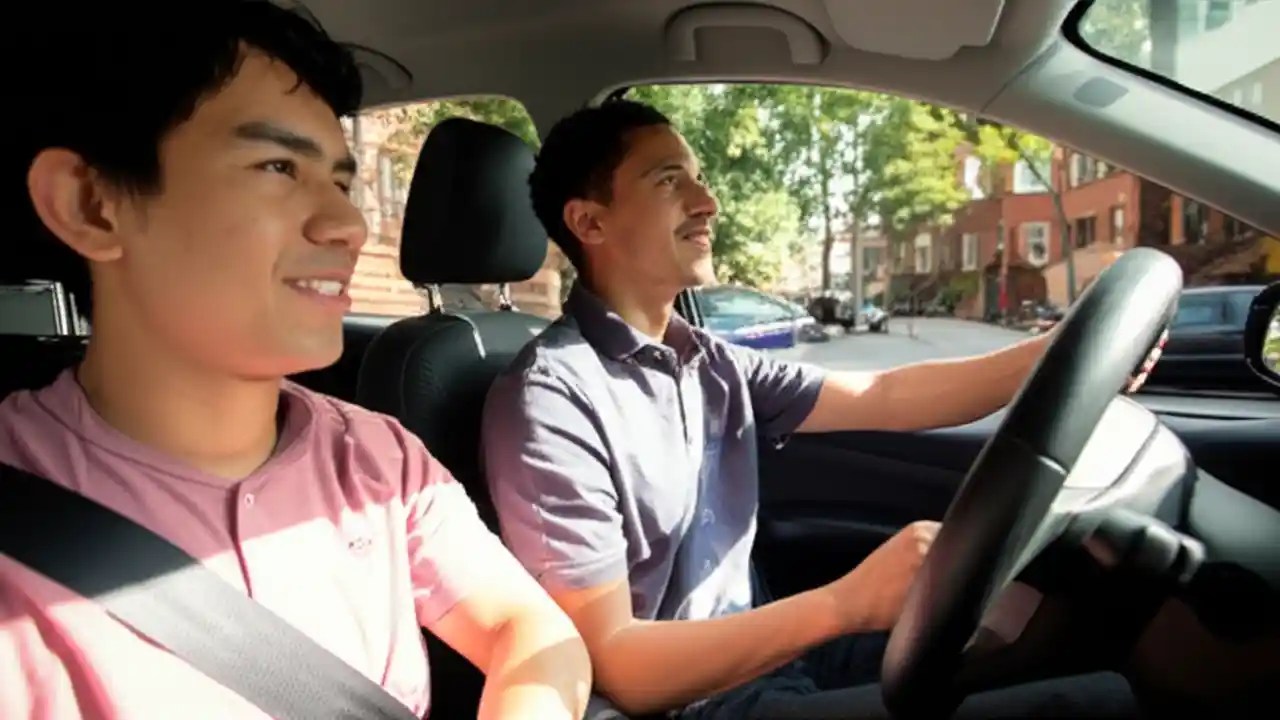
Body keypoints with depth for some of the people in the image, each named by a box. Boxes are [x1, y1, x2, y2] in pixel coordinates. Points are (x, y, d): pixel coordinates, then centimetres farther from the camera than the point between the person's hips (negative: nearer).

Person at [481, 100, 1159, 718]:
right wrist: (846, 604, -32)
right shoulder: (550, 401, -21)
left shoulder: (711, 365, 5)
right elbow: (614, 665, -24)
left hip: (758, 652, 7)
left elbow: (881, 397, 5)